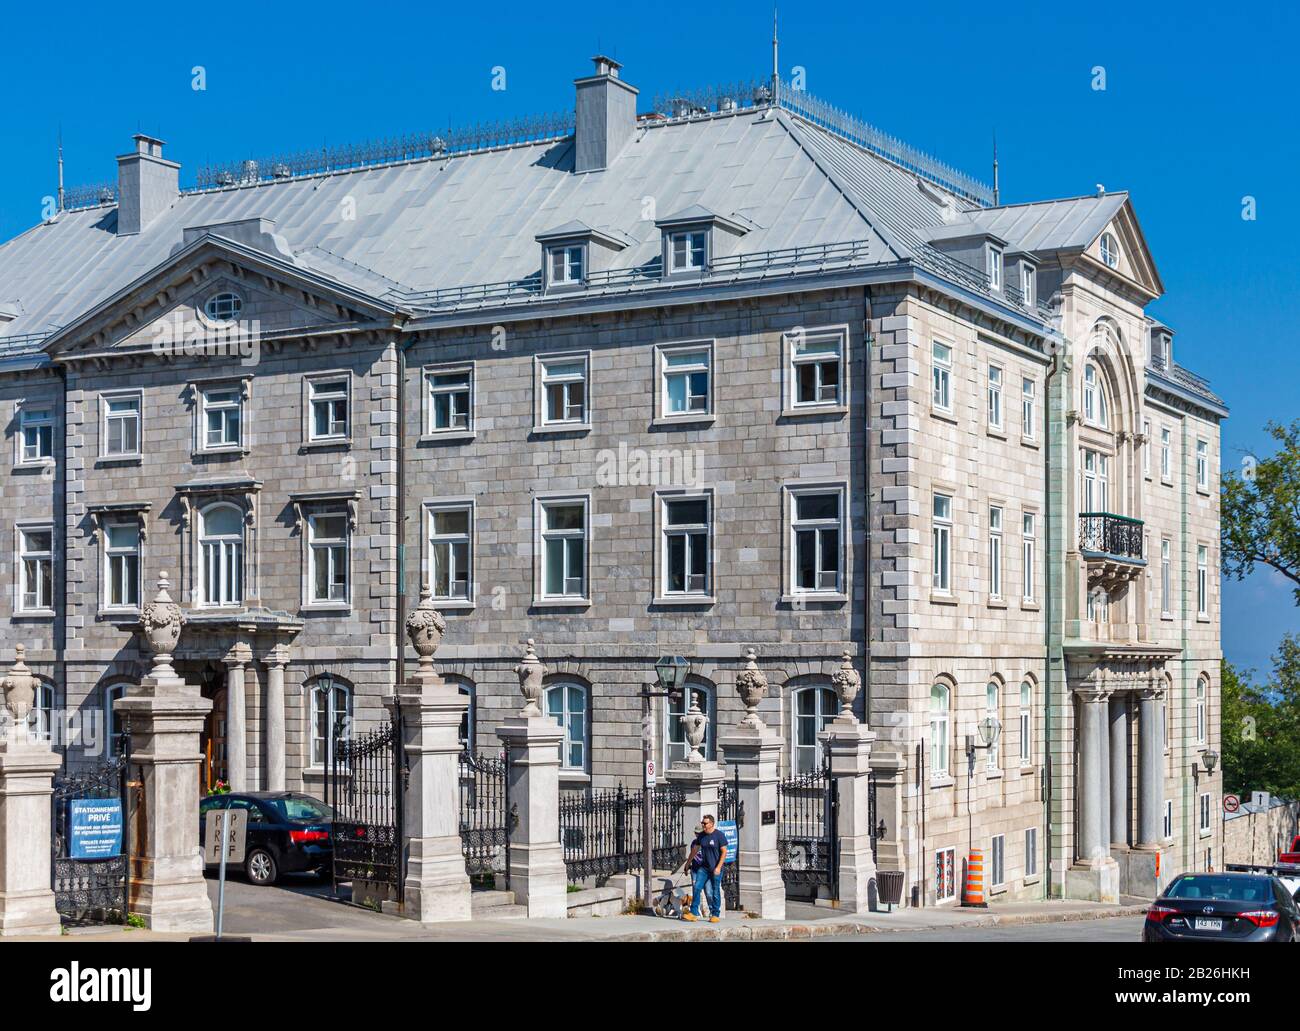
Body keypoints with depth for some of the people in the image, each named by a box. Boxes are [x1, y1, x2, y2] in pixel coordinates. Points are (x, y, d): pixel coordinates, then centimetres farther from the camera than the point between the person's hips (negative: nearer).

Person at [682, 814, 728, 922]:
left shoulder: (719, 835, -9)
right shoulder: (701, 836, 6)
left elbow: (724, 852, -10)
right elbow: (695, 850, 20)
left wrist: (718, 867, -16)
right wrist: (688, 863, 26)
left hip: (715, 869, -5)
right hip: (703, 867, 5)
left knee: (715, 892, 2)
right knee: (696, 888, -5)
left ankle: (715, 915, 12)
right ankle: (694, 913, -3)